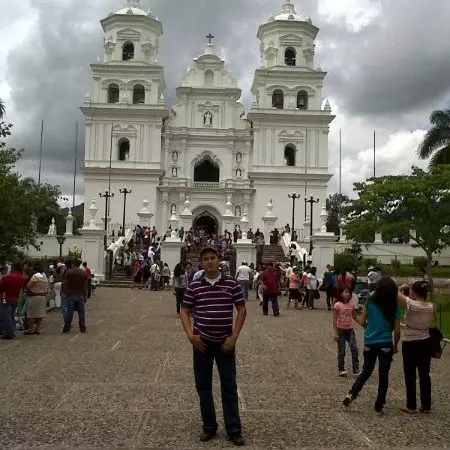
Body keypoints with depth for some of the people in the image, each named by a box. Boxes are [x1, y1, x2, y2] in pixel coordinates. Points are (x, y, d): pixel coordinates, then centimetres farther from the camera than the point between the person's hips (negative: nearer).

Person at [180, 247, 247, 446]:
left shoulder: (232, 284, -4)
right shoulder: (194, 286, -1)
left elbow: (242, 310, 0)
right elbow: (185, 312, 5)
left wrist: (234, 337, -6)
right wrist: (190, 335, -8)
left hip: (225, 343, -1)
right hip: (202, 343, 1)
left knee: (229, 386, 3)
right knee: (203, 386, 9)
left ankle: (234, 430, 12)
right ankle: (209, 427, 23)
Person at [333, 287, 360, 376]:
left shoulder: (352, 304, 0)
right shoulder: (338, 305, -13)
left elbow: (354, 316, 12)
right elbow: (334, 320, -11)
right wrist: (335, 333, -14)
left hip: (350, 329, 4)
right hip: (341, 330, -3)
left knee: (354, 348, -6)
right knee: (341, 351, 5)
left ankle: (356, 370, 1)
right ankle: (341, 370, 18)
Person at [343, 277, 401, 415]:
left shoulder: (370, 302, -4)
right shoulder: (394, 308, -7)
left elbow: (362, 322, 0)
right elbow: (397, 331, -4)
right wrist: (395, 345, 12)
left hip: (369, 343, 2)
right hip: (385, 345, -2)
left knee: (366, 371, 18)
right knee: (383, 375, 9)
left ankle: (352, 394, 2)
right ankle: (379, 406, 14)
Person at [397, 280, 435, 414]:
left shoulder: (410, 304, -18)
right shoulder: (431, 307, -3)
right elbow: (431, 322, 11)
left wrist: (401, 288, 5)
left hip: (409, 344, -4)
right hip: (425, 343, 4)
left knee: (410, 376, 6)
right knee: (424, 375, 12)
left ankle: (411, 406, 13)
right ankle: (426, 406, 20)